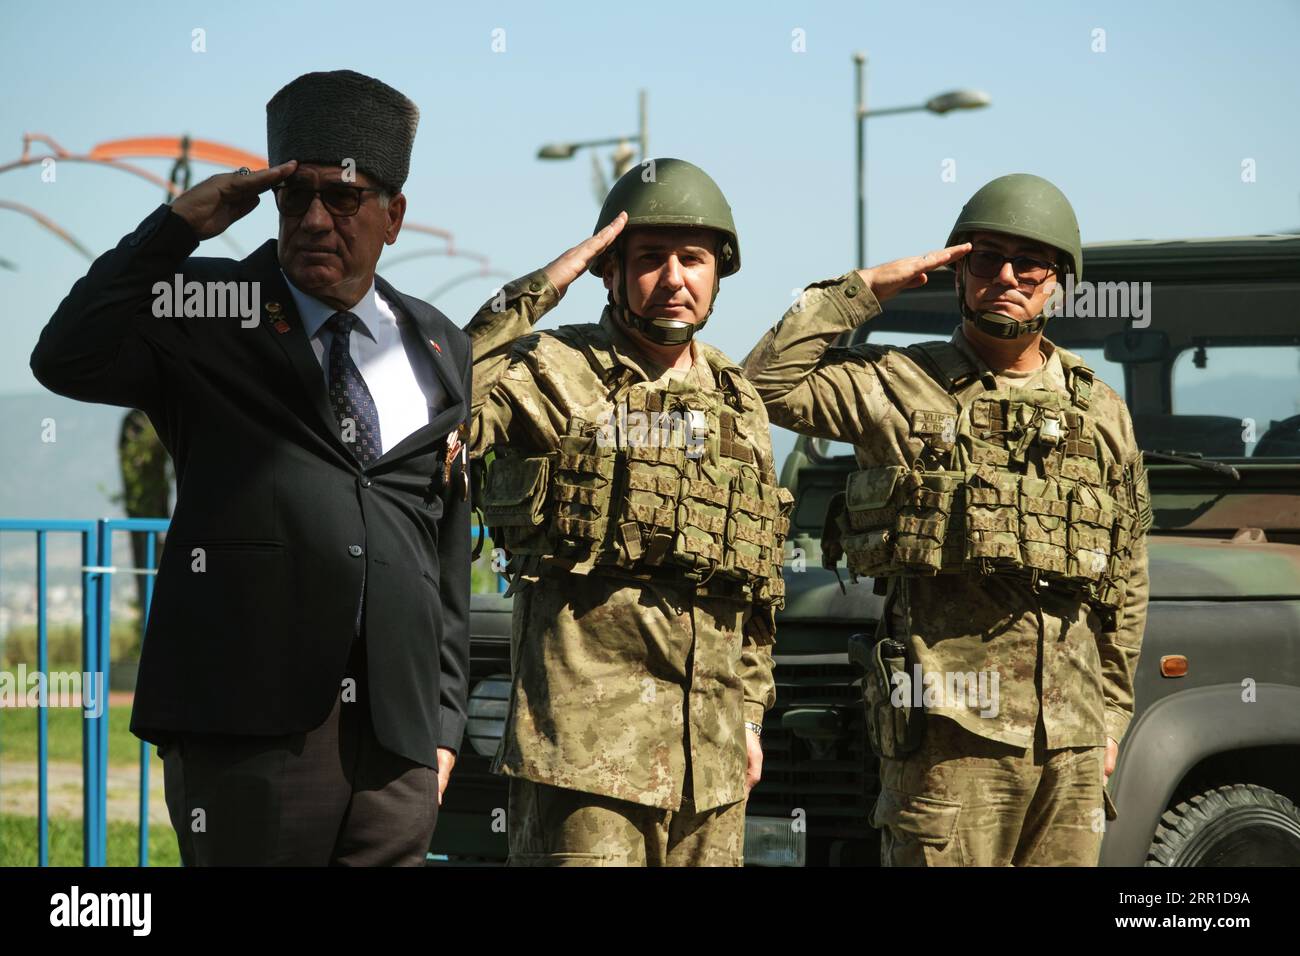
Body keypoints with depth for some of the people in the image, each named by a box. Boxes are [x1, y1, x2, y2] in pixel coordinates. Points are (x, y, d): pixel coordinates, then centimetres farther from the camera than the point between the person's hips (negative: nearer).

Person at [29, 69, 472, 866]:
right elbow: (67, 362, -14)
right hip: (247, 729, -4)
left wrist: (444, 720, 13)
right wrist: (177, 225, -14)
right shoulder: (208, 314, 5)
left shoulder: (437, 349, 17)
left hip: (395, 736, 4)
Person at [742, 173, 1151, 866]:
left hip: (1071, 737, 4)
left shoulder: (1101, 412, 14)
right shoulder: (898, 387, 4)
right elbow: (764, 382, -10)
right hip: (949, 724, -4)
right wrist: (865, 290, -7)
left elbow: (1126, 583, 17)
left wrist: (1111, 716, 14)